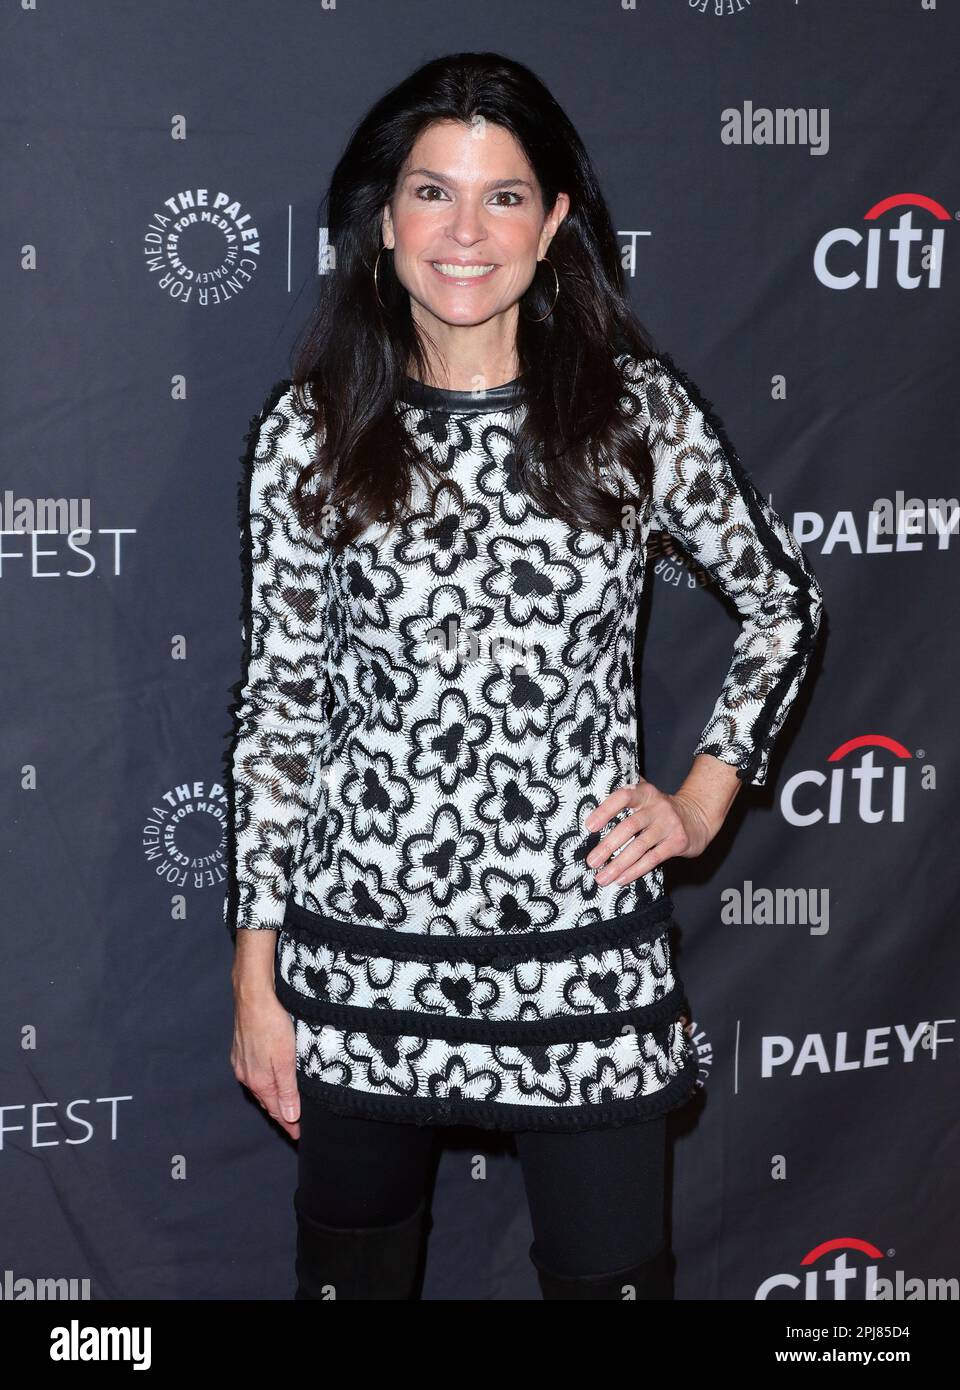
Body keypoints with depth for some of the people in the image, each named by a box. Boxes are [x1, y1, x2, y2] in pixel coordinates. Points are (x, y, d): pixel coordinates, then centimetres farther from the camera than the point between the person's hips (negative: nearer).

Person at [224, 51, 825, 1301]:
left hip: (585, 949, 0)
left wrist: (703, 801, 3)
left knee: (612, 1270, 9)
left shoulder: (639, 410, -3)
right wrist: (256, 972, 1)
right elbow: (280, 699, 1)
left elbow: (786, 604, 11)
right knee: (353, 1267, 18)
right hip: (364, 949, 1)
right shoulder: (311, 431, -2)